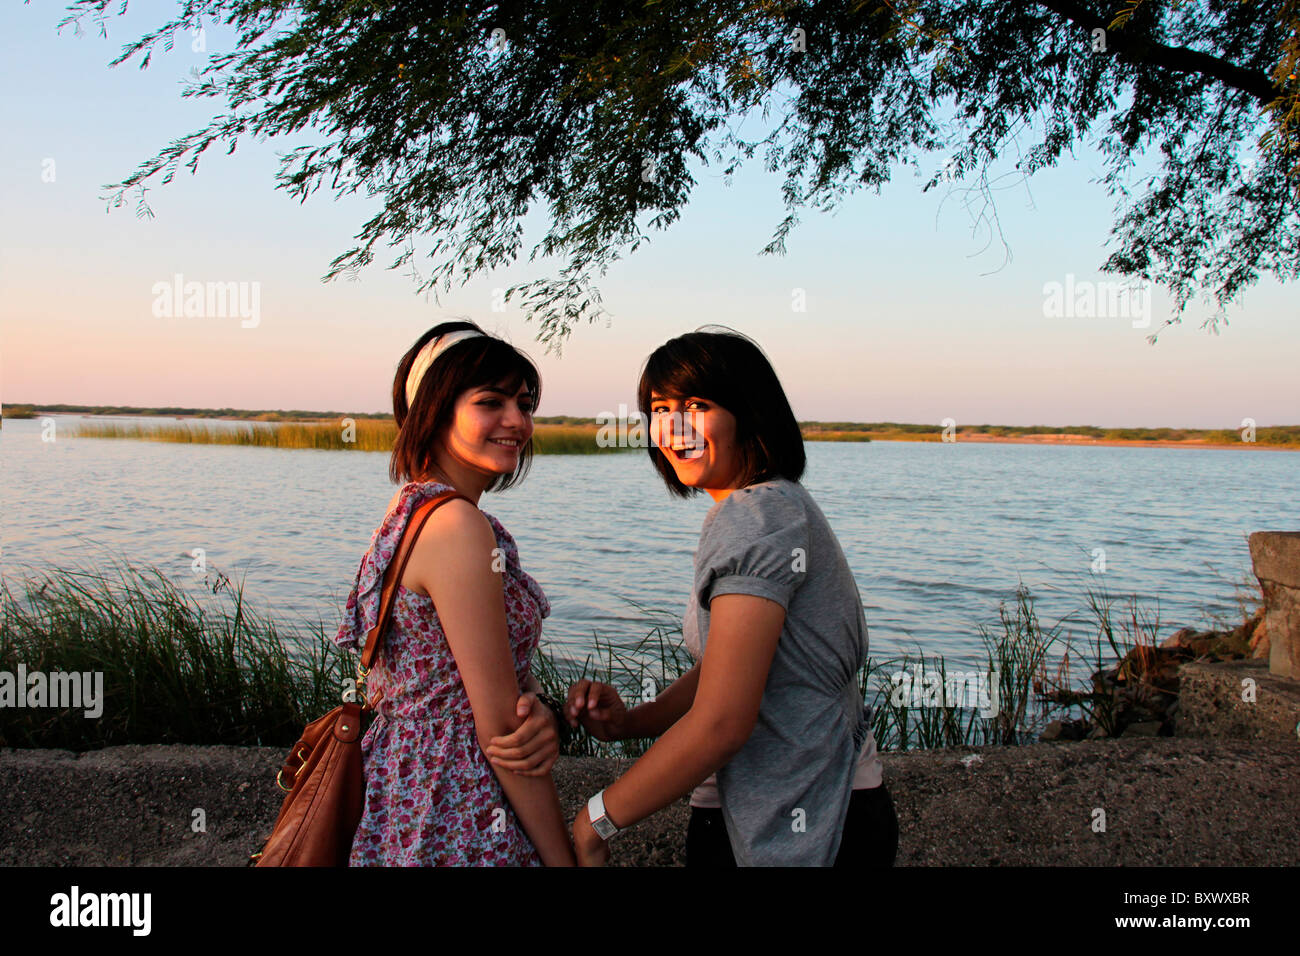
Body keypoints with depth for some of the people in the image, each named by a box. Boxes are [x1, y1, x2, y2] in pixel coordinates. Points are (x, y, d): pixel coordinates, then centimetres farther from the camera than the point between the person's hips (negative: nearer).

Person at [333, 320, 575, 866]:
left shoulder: (411, 508, 6)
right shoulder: (457, 524, -23)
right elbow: (500, 727, -22)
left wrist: (539, 713, -16)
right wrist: (563, 857, -16)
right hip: (459, 827, -9)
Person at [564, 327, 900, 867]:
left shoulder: (759, 520, -21)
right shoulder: (769, 507, 11)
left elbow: (720, 722, -25)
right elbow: (717, 671, 11)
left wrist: (596, 820, -15)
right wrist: (629, 721, -5)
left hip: (804, 828, -9)